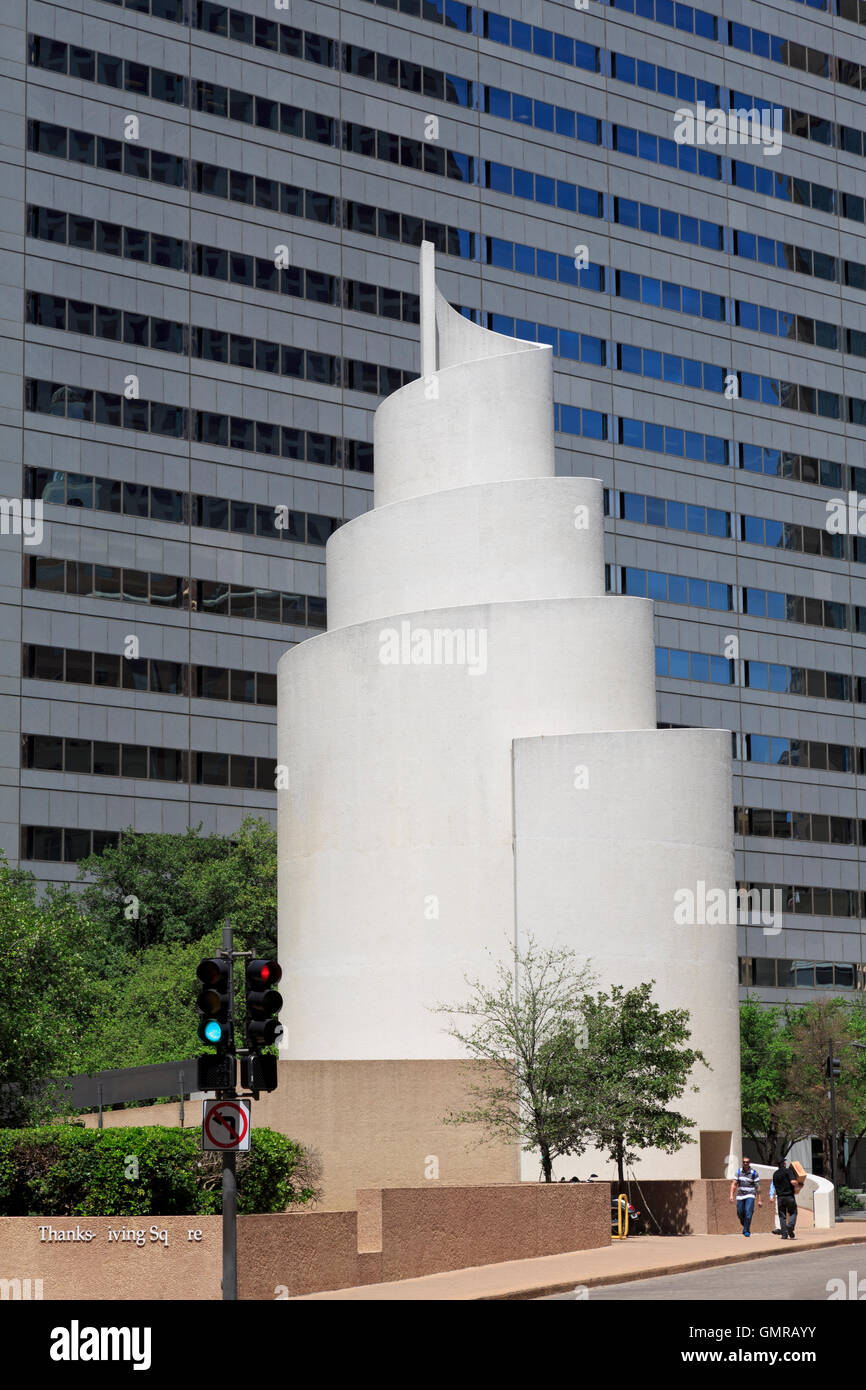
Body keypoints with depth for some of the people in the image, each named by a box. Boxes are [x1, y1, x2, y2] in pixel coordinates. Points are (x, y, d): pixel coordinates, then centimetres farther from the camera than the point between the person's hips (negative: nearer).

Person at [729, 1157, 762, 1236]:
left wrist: (759, 1200, -6)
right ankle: (745, 1226, 34)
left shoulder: (753, 1173, -6)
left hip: (750, 1196, -4)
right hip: (740, 1196, 4)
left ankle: (747, 1230, -6)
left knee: (748, 1213, -17)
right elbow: (734, 1184, 8)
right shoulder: (739, 1171, 4)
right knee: (740, 1214, 5)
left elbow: (758, 1187, -4)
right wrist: (731, 1195, -4)